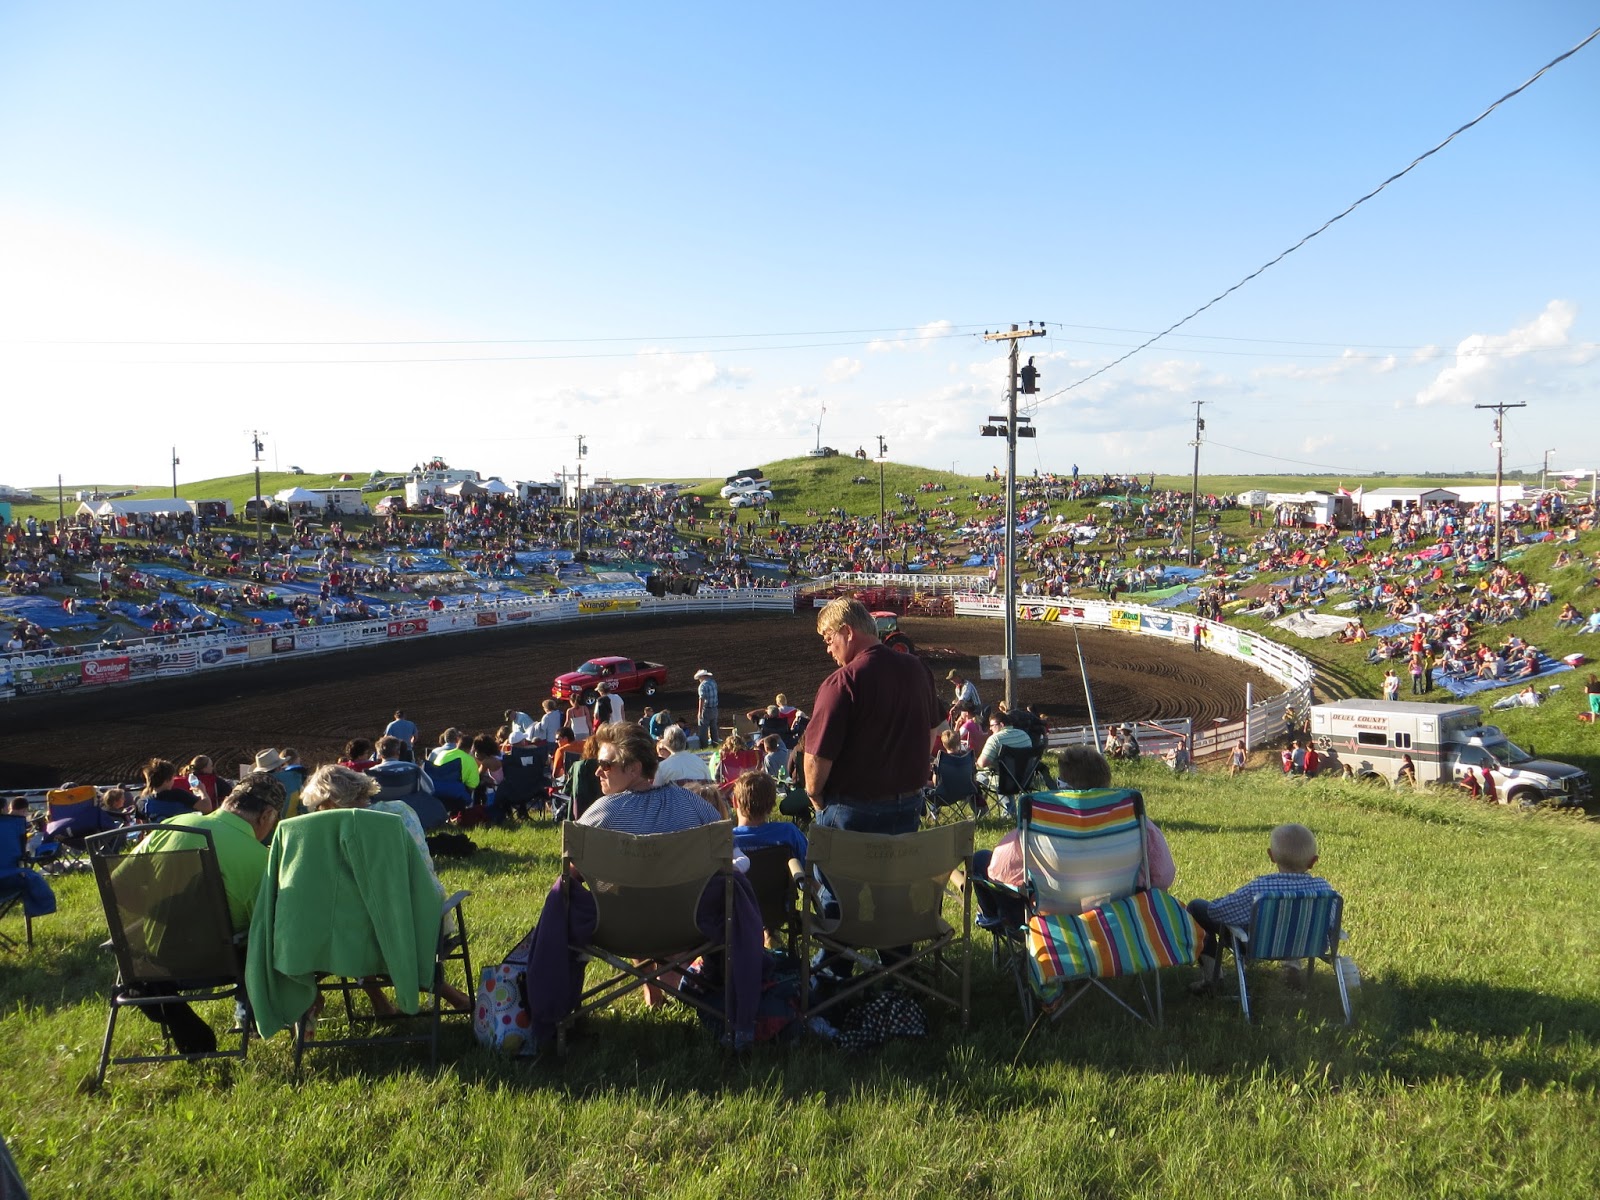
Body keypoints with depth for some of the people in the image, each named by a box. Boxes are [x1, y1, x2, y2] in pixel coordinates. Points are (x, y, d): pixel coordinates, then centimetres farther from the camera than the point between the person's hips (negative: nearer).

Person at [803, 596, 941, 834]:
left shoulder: (842, 683, -21)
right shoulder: (918, 669, 2)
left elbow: (818, 756, -22)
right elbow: (933, 728, 16)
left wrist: (815, 796, -3)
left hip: (853, 809, -6)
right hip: (909, 805, 6)